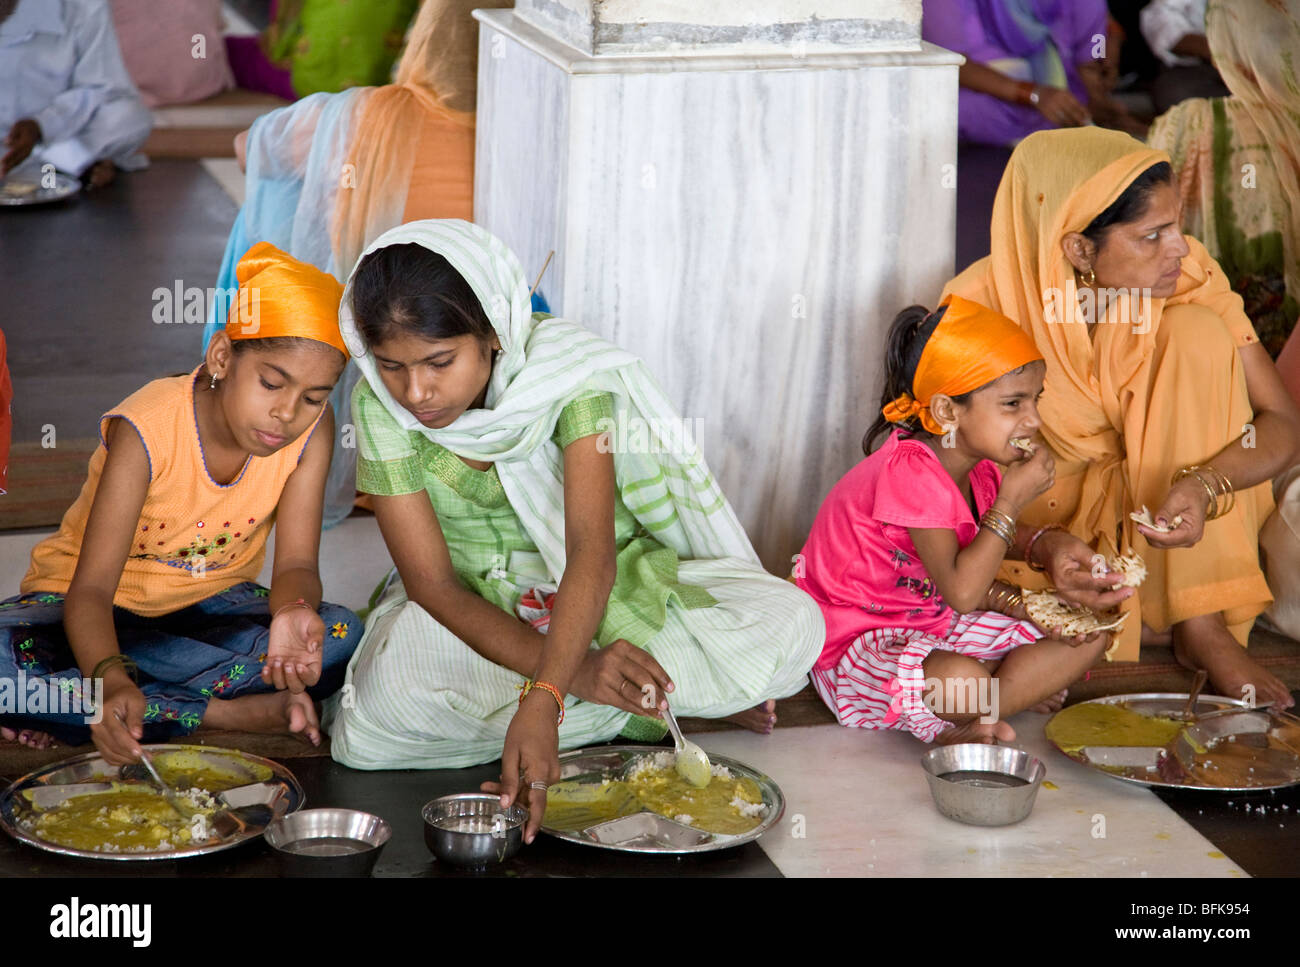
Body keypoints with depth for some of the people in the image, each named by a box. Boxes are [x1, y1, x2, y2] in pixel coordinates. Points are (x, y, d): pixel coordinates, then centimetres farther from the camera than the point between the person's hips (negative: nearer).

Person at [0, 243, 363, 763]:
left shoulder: (312, 429, -15)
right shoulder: (146, 431, -27)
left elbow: (295, 565, -16)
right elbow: (90, 589, -30)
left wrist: (293, 613, -43)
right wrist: (111, 680, -52)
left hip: (209, 602, 4)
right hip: (108, 605, -4)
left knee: (342, 637, -26)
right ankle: (234, 713, -25)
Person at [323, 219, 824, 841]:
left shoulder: (566, 366, -22)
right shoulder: (380, 408, -17)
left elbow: (592, 551, -33)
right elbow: (433, 584, -17)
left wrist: (543, 699, -48)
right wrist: (572, 673, -31)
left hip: (604, 595, -1)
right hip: (474, 615, 1)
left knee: (791, 626, -24)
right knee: (391, 693, -35)